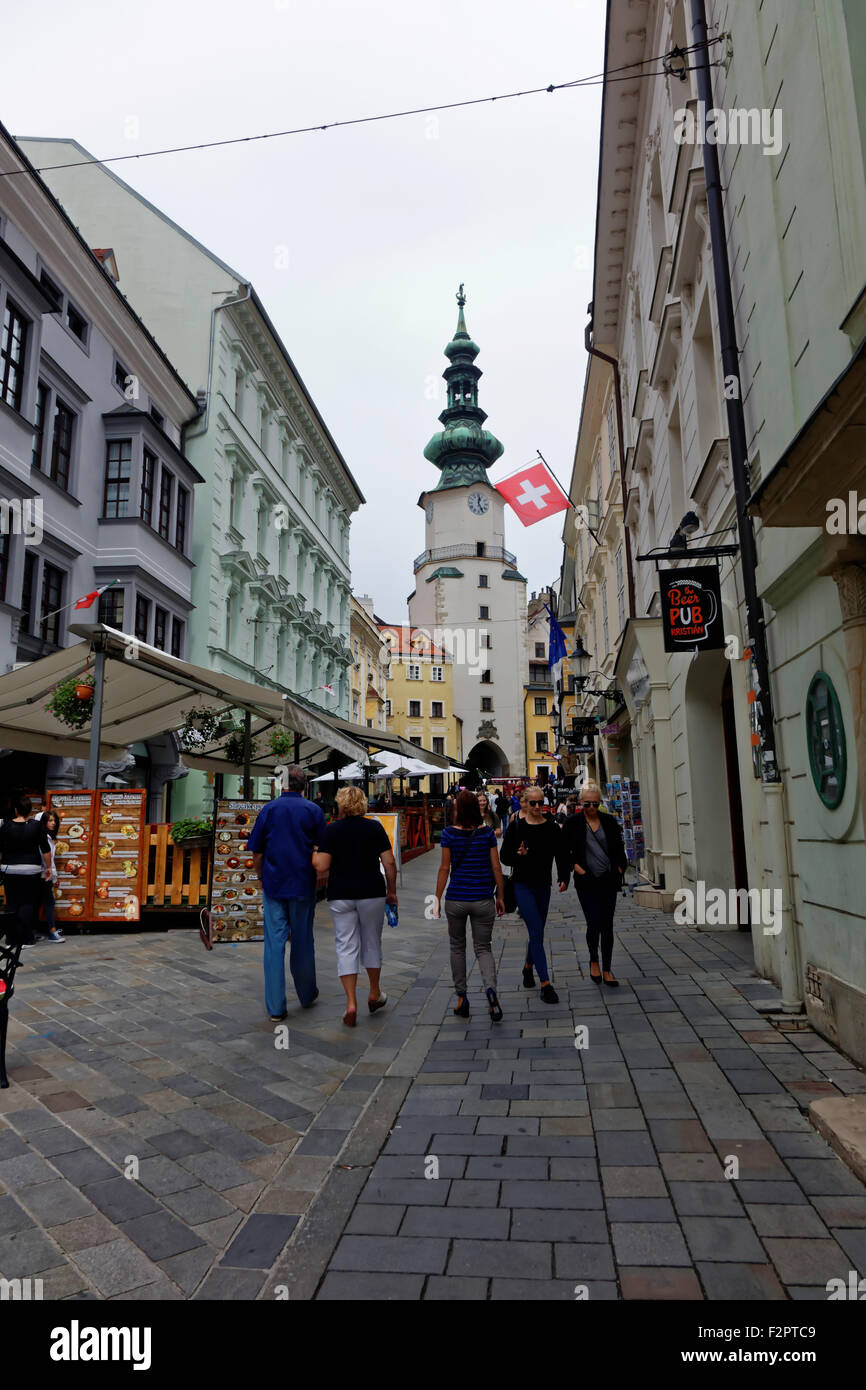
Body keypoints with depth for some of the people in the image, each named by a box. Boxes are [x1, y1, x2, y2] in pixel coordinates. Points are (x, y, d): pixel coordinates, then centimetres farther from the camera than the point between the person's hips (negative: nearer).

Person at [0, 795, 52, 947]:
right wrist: (48, 867, 4)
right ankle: (25, 938, 2)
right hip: (31, 871, -2)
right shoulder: (37, 826, -6)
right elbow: (45, 849, -5)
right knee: (28, 904, 2)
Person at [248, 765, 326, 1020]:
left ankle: (275, 1007, 5)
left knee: (274, 943, 4)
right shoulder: (313, 810, -2)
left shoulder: (268, 809, 1)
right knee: (302, 941, 12)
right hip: (303, 885, 0)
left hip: (273, 885, 1)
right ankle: (307, 995, 28)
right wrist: (320, 879, 16)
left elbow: (256, 853, 3)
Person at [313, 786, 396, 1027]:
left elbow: (321, 867, -11)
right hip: (372, 893, 1)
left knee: (346, 946, 4)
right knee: (372, 942, 17)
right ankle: (374, 994, 29)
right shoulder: (375, 827, 0)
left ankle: (351, 1003, -3)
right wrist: (391, 891, 8)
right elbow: (390, 863, -2)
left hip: (341, 895, -1)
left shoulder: (332, 829, -5)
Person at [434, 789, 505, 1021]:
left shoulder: (449, 833, -6)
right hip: (483, 899, 1)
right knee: (483, 948, 10)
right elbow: (496, 866, 0)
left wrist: (437, 898, 3)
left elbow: (445, 868, -5)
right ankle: (491, 989, -15)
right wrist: (500, 896, 10)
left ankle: (461, 998, 21)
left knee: (457, 947, 17)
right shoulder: (487, 832, -2)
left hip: (456, 899, -1)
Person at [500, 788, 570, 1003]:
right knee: (537, 931, -11)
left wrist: (564, 878, -18)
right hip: (522, 886, -3)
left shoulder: (552, 828, 1)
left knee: (537, 931, 15)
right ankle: (545, 984, -8)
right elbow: (505, 857, -2)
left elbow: (562, 855, -2)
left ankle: (528, 968, 40)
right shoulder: (516, 826, -5)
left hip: (543, 886, 4)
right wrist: (518, 854, -23)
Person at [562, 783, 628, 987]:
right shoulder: (573, 823, -2)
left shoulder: (610, 821, 5)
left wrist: (619, 869, 3)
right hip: (586, 880, -2)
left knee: (607, 925, 4)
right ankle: (594, 961, 21)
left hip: (608, 880, 2)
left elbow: (619, 848, 12)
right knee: (594, 923, -6)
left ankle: (606, 970, 14)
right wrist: (577, 868, -7)